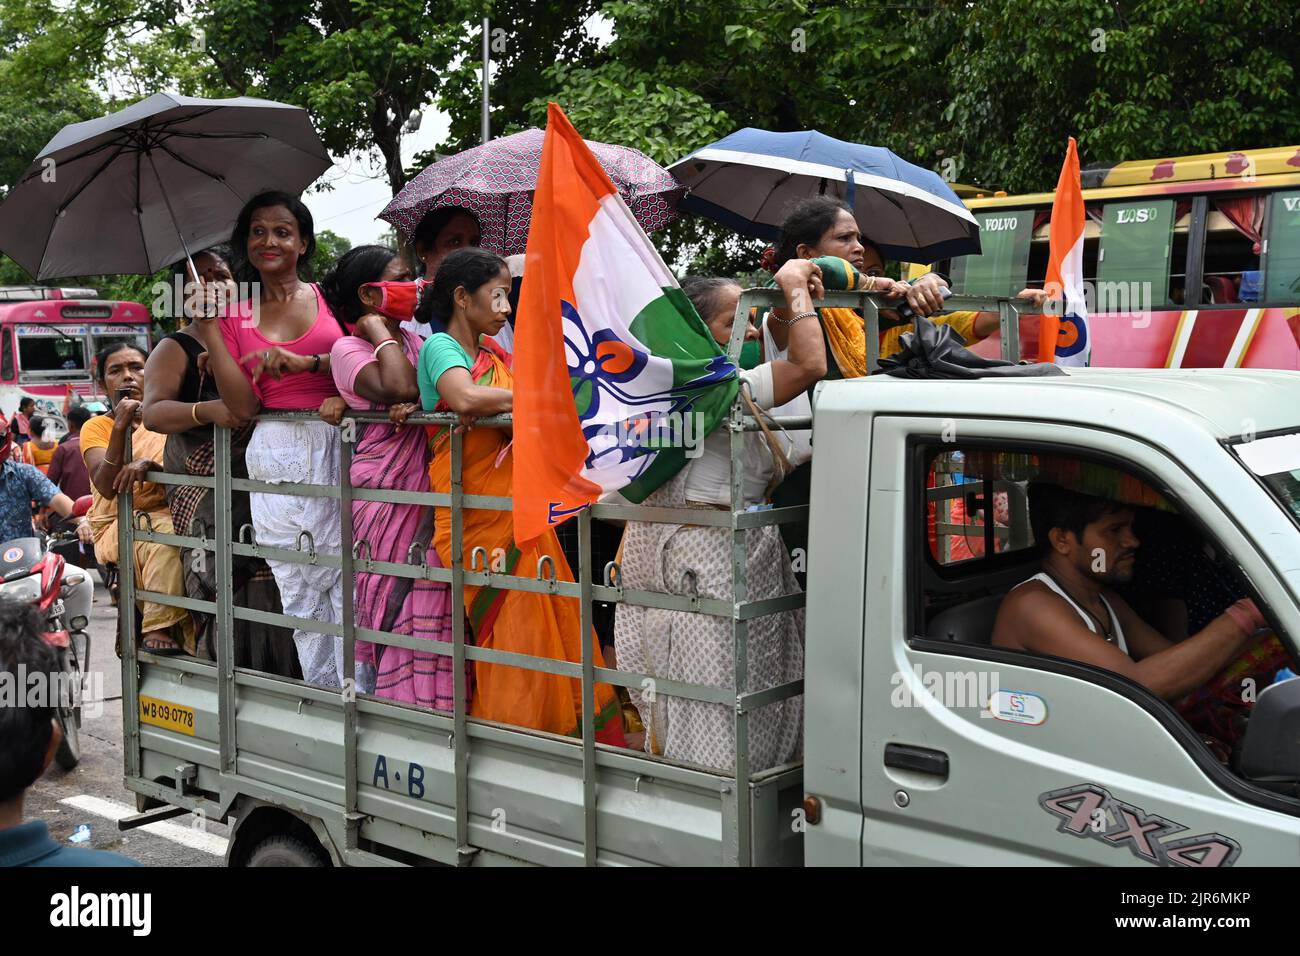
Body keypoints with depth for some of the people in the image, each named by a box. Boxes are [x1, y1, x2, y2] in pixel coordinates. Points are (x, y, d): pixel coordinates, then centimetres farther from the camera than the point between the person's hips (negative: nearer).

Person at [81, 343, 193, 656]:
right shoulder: (96, 427, 5)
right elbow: (108, 488, -12)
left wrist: (149, 465, -23)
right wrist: (120, 427, -21)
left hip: (165, 515, 3)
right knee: (167, 536, -34)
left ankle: (159, 627, -26)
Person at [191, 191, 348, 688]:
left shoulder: (330, 295, 8)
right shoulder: (234, 314, 11)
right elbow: (243, 406, 2)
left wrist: (306, 362, -15)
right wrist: (208, 331, -1)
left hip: (338, 444, -2)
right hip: (276, 455, 2)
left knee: (346, 576, -5)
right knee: (299, 585, 3)